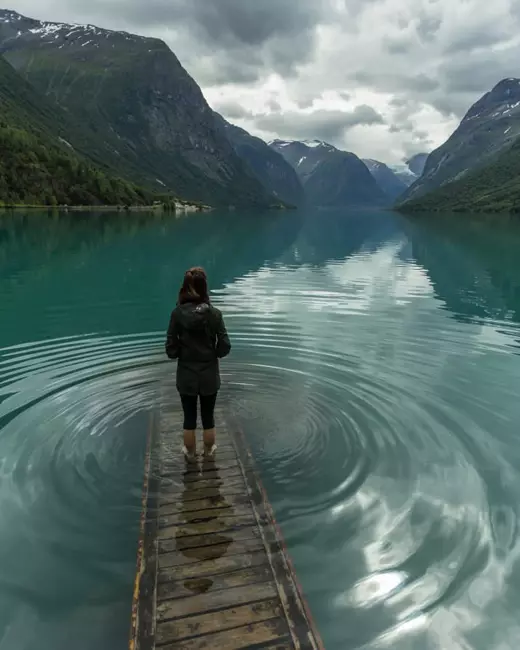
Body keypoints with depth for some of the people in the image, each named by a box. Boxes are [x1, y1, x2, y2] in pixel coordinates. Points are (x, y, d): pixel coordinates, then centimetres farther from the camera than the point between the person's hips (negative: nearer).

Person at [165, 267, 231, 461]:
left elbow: (171, 350, -12)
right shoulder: (214, 313, -14)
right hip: (209, 376, 0)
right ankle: (209, 450, 39)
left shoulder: (178, 313, -15)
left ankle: (190, 453, 37)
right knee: (208, 417, 19)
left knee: (189, 418, 18)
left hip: (186, 376, 0)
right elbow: (225, 347, -12)